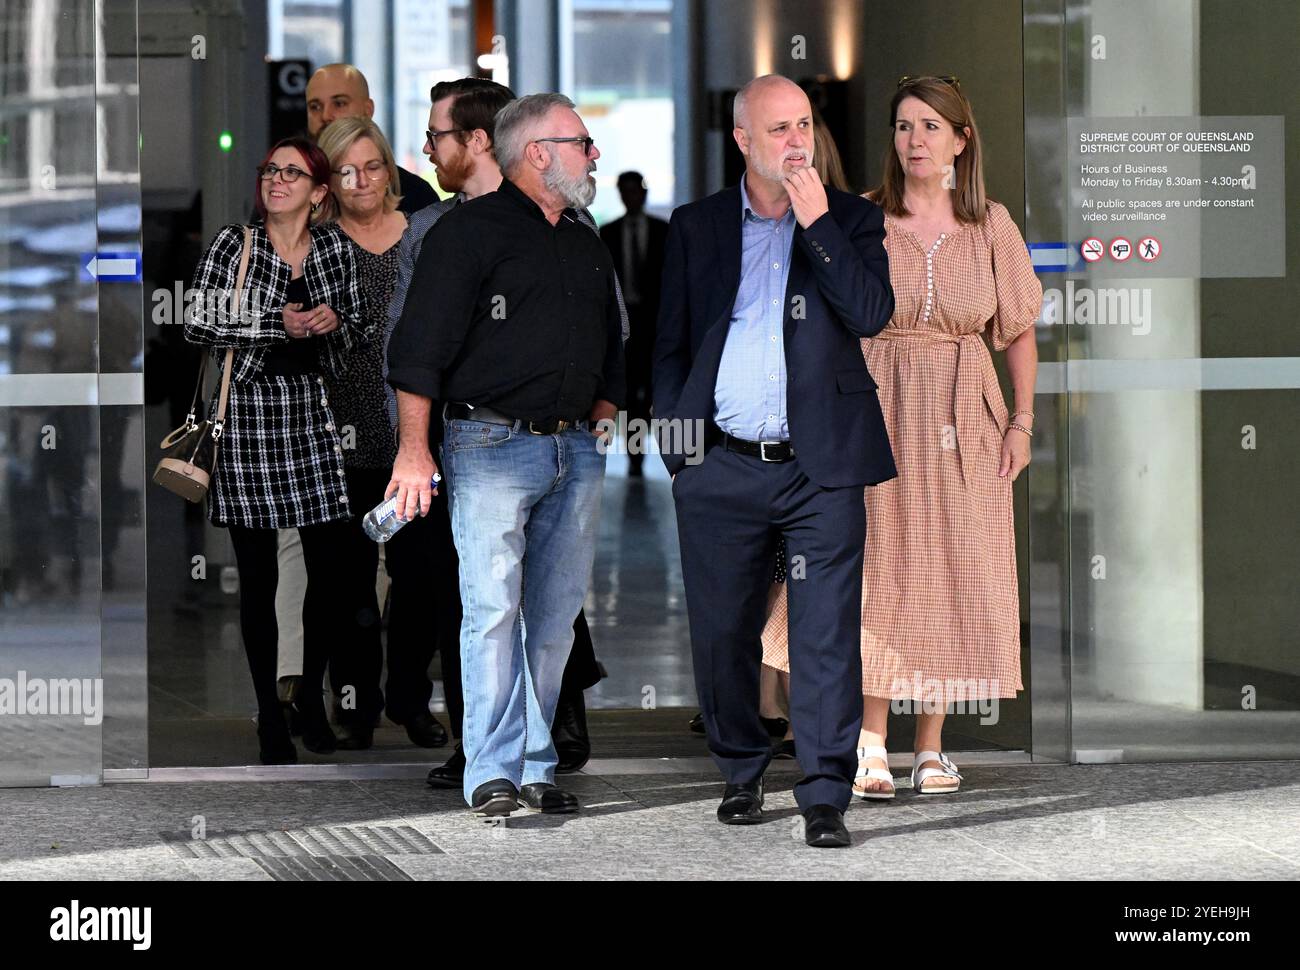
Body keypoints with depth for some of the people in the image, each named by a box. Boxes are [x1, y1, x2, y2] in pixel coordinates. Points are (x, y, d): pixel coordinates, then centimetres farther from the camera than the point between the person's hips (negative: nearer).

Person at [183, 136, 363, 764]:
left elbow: (357, 332, 15)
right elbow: (197, 326, -6)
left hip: (313, 412, 3)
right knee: (257, 576, 2)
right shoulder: (232, 245, -2)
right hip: (249, 412, -3)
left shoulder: (335, 248, 7)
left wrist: (336, 323, -8)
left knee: (331, 571, 2)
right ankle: (269, 714, 12)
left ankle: (312, 697, 23)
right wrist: (277, 325, -14)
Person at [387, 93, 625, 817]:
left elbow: (611, 350, 28)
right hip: (492, 448, -6)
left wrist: (600, 429, 16)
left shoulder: (589, 247, 19)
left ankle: (536, 766, 11)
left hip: (576, 452, 6)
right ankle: (495, 775, -11)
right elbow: (421, 344, -8)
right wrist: (414, 448, -14)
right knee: (495, 609, -11)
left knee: (556, 614, 5)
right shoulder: (471, 230, -3)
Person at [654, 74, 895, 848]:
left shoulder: (850, 219, 6)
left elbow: (873, 314, -9)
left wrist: (816, 224, -12)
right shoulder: (697, 227, 10)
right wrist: (674, 446, 5)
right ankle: (742, 774, 24)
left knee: (827, 637, -6)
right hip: (721, 469, 2)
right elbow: (672, 344, 13)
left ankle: (826, 797, -3)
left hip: (821, 466, -2)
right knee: (722, 634, 8)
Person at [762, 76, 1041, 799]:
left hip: (965, 416, 1)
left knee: (952, 575, 3)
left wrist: (1022, 421, 2)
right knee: (878, 573, -4)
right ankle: (872, 745, 0)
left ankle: (932, 747, 10)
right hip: (879, 412, -1)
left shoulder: (991, 226, 4)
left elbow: (1020, 333, 8)